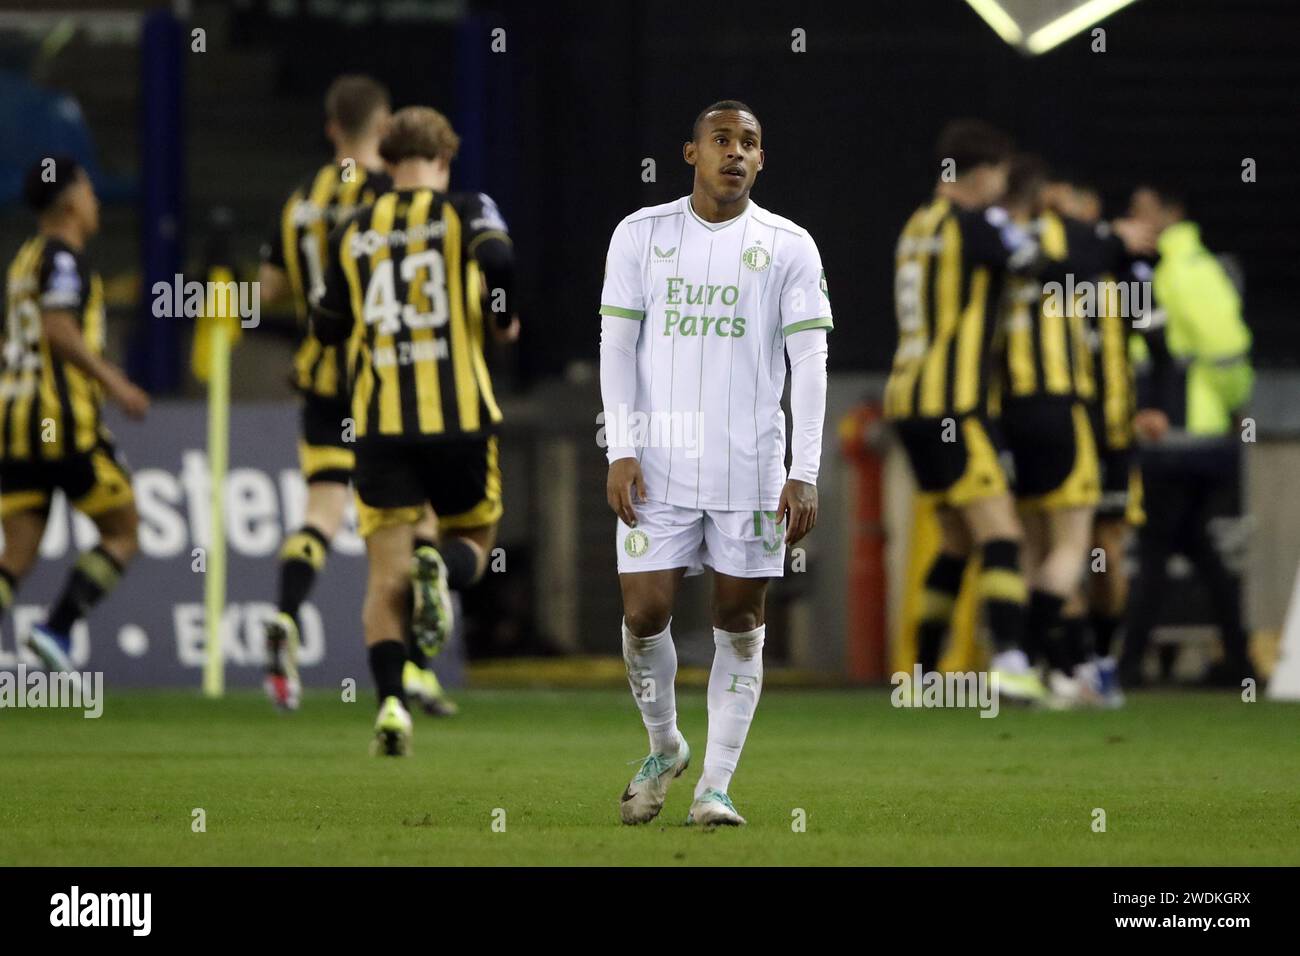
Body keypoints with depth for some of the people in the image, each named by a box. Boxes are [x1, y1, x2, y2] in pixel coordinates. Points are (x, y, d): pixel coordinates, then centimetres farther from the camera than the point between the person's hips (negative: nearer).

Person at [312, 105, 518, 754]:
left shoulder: (353, 232, 11)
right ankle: (443, 568, -18)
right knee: (473, 540, 18)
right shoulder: (464, 211, 2)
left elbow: (328, 328, 17)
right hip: (460, 417, -2)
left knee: (385, 578, 2)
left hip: (380, 423, 2)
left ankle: (390, 702, -17)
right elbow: (497, 260, -19)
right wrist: (504, 320, 0)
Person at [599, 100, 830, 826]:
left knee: (741, 621, 1)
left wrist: (806, 474, -8)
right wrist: (621, 453, -4)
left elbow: (810, 363, 0)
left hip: (751, 468, 0)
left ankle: (717, 787, 7)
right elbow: (617, 344, 5)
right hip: (658, 465, 0)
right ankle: (665, 750, 21)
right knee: (645, 612, -4)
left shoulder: (790, 247, 3)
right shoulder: (642, 235, 5)